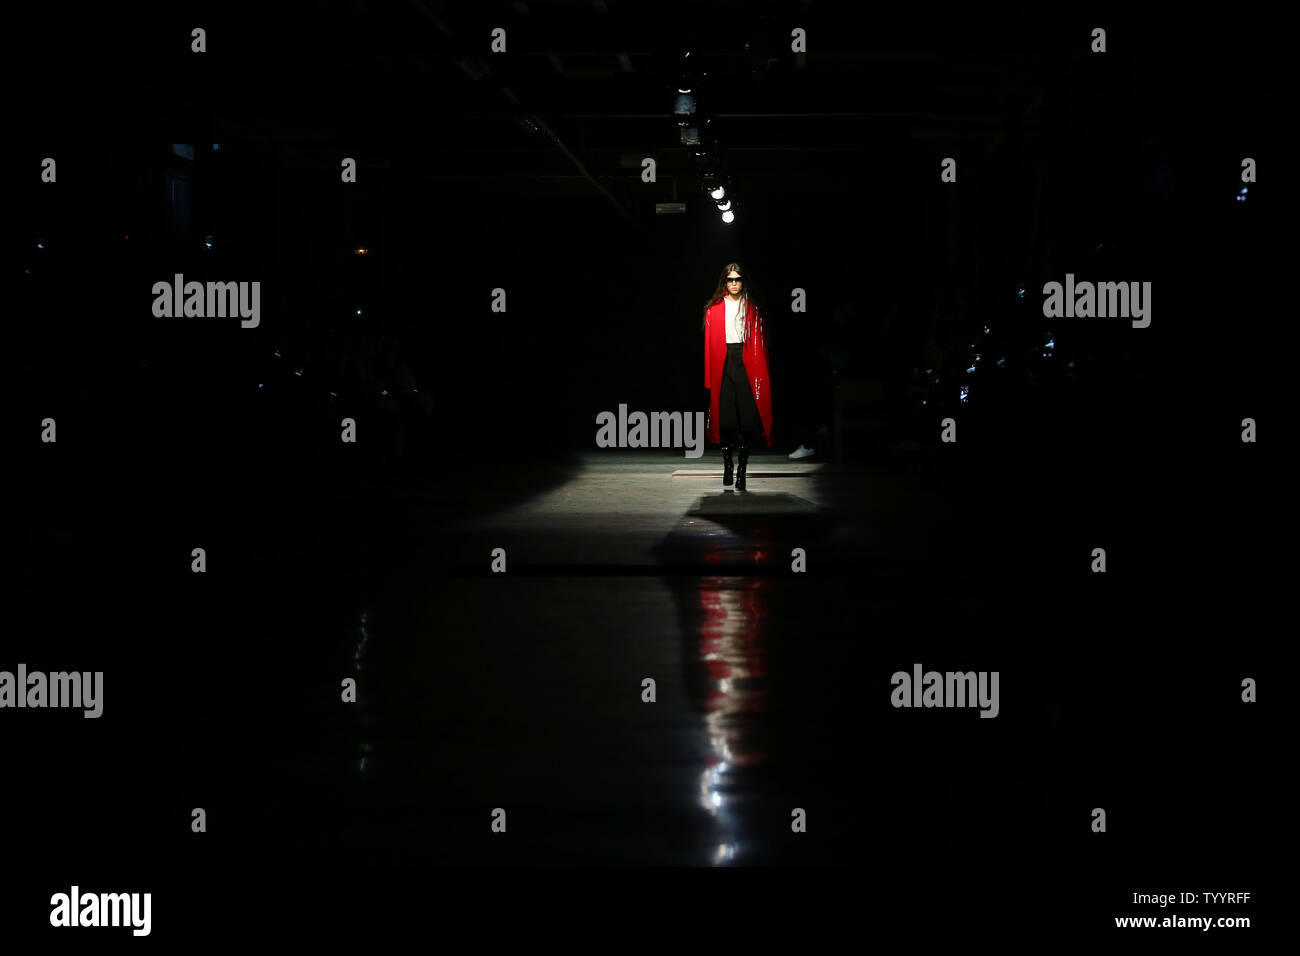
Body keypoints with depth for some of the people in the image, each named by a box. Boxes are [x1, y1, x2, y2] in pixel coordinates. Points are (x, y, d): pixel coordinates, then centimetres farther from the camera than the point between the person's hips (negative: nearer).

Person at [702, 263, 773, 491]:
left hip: (746, 363, -1)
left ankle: (742, 470, -5)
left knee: (747, 417, -8)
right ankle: (727, 466, 9)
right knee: (725, 417, -2)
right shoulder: (714, 309, 10)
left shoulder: (752, 309, 10)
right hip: (722, 363, 1)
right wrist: (710, 376, 1)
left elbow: (759, 342, 5)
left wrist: (760, 374, -5)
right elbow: (709, 344, 8)